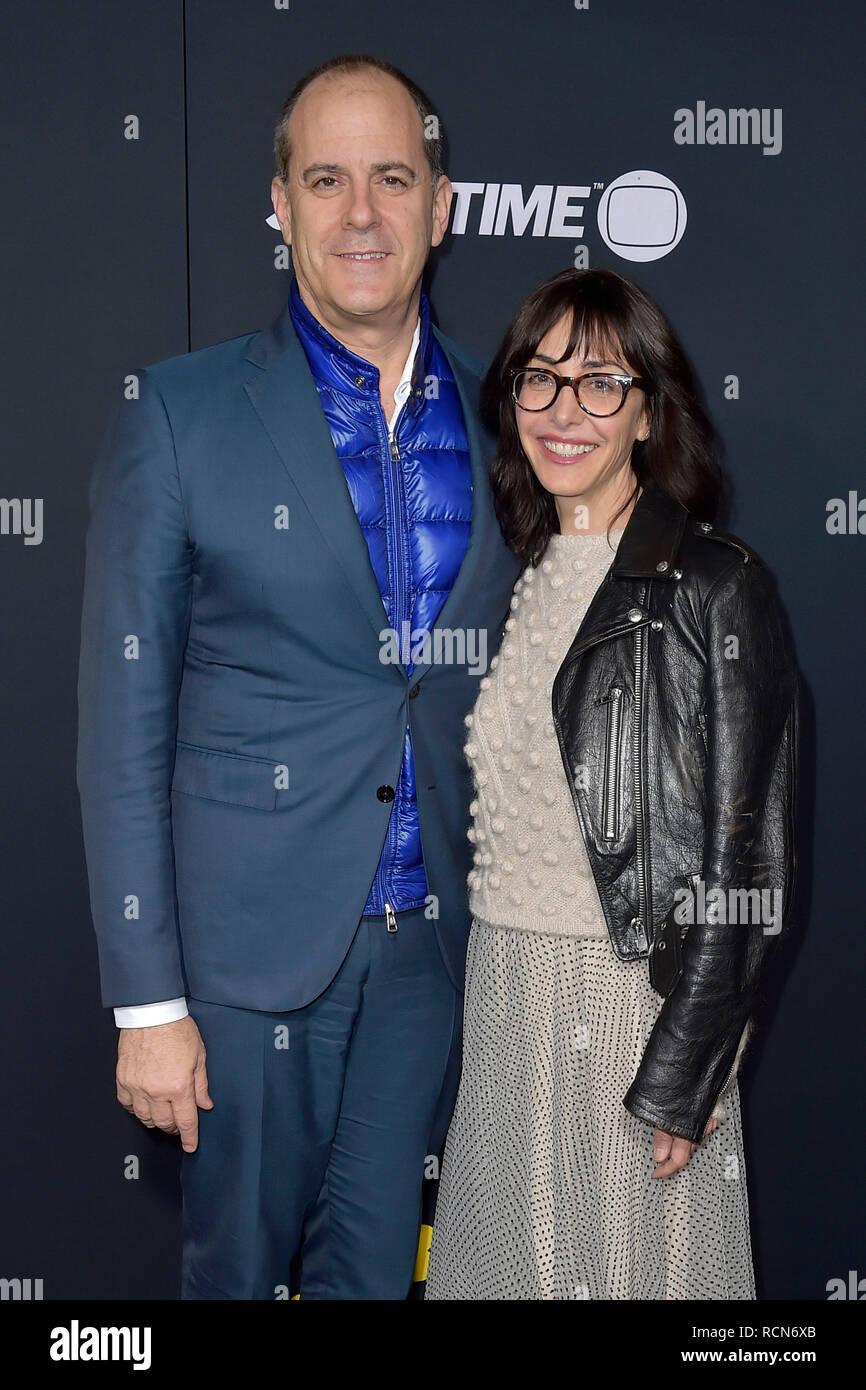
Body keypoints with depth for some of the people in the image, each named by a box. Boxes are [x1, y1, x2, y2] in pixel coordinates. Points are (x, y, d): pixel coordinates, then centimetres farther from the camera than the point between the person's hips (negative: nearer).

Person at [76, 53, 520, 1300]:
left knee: (377, 1265, 15)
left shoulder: (502, 424, 4)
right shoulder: (180, 415, -6)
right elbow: (123, 726, -8)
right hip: (253, 938, -2)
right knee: (241, 1259, 13)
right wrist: (147, 1000, -10)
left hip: (438, 943, 3)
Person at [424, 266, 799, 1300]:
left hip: (636, 994, -5)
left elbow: (747, 863, -13)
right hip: (501, 993, 6)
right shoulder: (514, 576, 9)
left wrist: (679, 1081, -15)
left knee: (633, 1259, 7)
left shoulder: (715, 586, -10)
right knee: (510, 1255, 15)